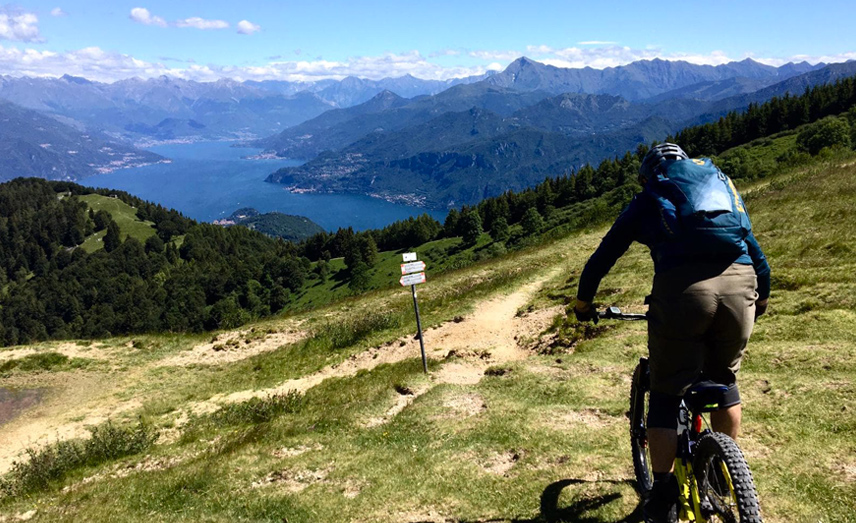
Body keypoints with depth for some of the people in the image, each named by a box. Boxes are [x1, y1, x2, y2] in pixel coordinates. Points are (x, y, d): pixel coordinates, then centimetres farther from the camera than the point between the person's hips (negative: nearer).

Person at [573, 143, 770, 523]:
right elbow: (754, 248, 34)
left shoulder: (647, 200, 22)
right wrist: (762, 296, 49)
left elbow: (603, 256, 22)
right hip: (740, 282, 4)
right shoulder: (721, 183, 31)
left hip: (681, 286, -3)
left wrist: (583, 302, 36)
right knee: (723, 378, 26)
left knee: (667, 394, 9)